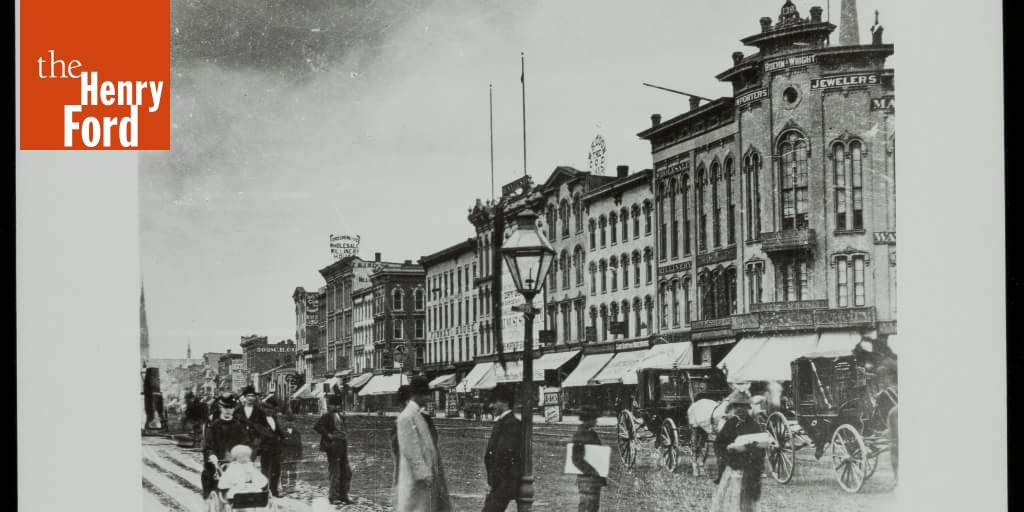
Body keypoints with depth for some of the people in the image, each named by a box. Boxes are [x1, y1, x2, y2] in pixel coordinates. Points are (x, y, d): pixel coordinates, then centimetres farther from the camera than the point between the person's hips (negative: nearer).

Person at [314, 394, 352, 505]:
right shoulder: (327, 416, -8)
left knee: (347, 473, 10)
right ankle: (333, 497, 5)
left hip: (342, 448, 8)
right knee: (335, 474, -4)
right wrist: (328, 435, -19)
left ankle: (343, 496, 19)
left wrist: (345, 436, 13)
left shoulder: (341, 416, 16)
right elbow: (317, 426, -20)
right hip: (333, 448, -8)